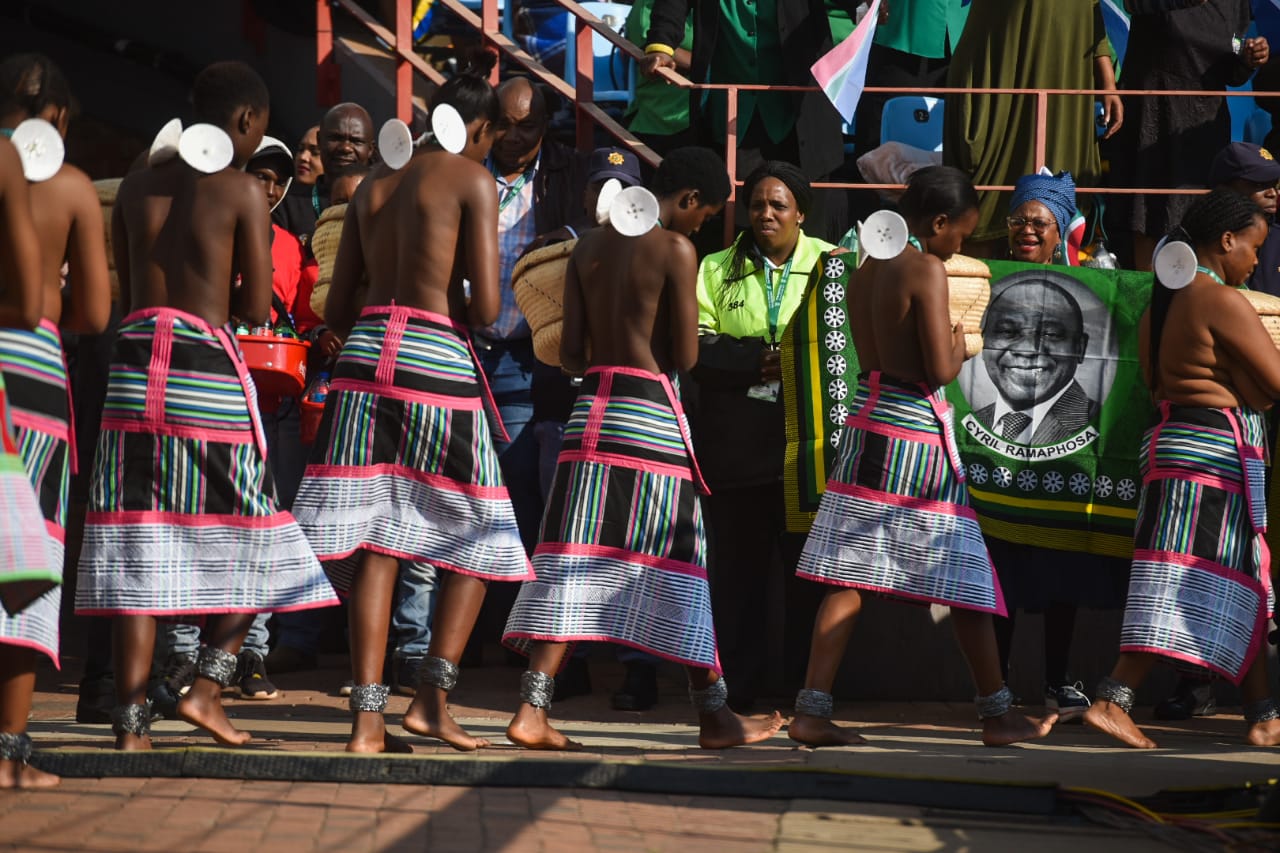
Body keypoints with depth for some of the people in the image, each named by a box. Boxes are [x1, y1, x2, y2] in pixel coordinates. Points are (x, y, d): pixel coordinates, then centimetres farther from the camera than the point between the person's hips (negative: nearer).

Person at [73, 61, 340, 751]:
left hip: (135, 362, 4)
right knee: (248, 542, 11)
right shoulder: (242, 189, -2)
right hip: (209, 366, -4)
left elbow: (126, 295, 16)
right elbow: (257, 309, -3)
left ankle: (130, 721, -1)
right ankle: (207, 687, 1)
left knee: (138, 549, 3)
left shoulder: (138, 185, 12)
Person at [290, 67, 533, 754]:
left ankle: (367, 716, -2)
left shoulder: (373, 184, 18)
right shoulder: (472, 178, 1)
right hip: (437, 360, -5)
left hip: (364, 355, 5)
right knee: (477, 539, 8)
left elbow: (335, 309, 18)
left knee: (376, 543, 4)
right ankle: (433, 696, -4)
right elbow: (486, 305, -7)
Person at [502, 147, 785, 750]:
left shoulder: (589, 246, 11)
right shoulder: (675, 248, -7)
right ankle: (714, 715, 11)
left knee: (574, 563, 4)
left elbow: (570, 352, 10)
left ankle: (531, 710, -4)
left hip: (590, 406, 6)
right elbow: (686, 356, -9)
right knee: (676, 563, 3)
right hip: (651, 412, -5)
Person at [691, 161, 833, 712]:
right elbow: (696, 347, 0)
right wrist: (759, 359, -13)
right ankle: (738, 685, 9)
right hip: (737, 437, 1)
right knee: (736, 564, 3)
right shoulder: (717, 270, 13)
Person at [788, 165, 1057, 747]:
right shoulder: (927, 270, -12)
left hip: (868, 419, 7)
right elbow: (939, 370, -18)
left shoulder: (866, 270, 13)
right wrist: (958, 349, 3)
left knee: (850, 579, 5)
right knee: (965, 579, 3)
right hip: (916, 430, -7)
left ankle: (812, 711, 1)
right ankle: (998, 715, 10)